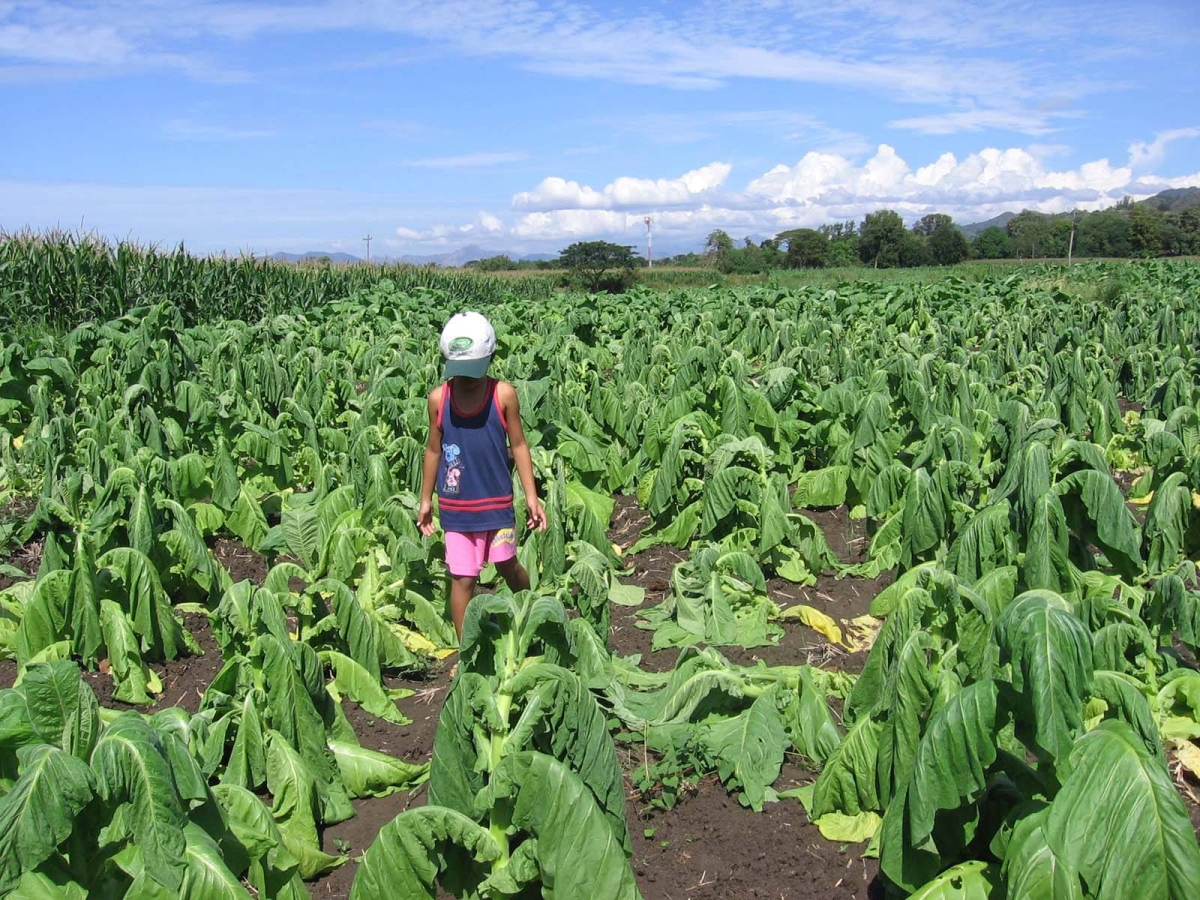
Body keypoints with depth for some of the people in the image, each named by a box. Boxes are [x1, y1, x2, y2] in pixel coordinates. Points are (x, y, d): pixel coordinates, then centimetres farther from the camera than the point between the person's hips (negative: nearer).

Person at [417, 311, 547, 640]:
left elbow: (518, 445, -2)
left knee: (508, 565, 14)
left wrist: (531, 496, -5)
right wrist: (425, 500, 10)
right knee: (462, 578, 4)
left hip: (497, 501, -1)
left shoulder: (504, 394, -8)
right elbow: (433, 450, 6)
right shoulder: (438, 398, -4)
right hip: (456, 505, 1)